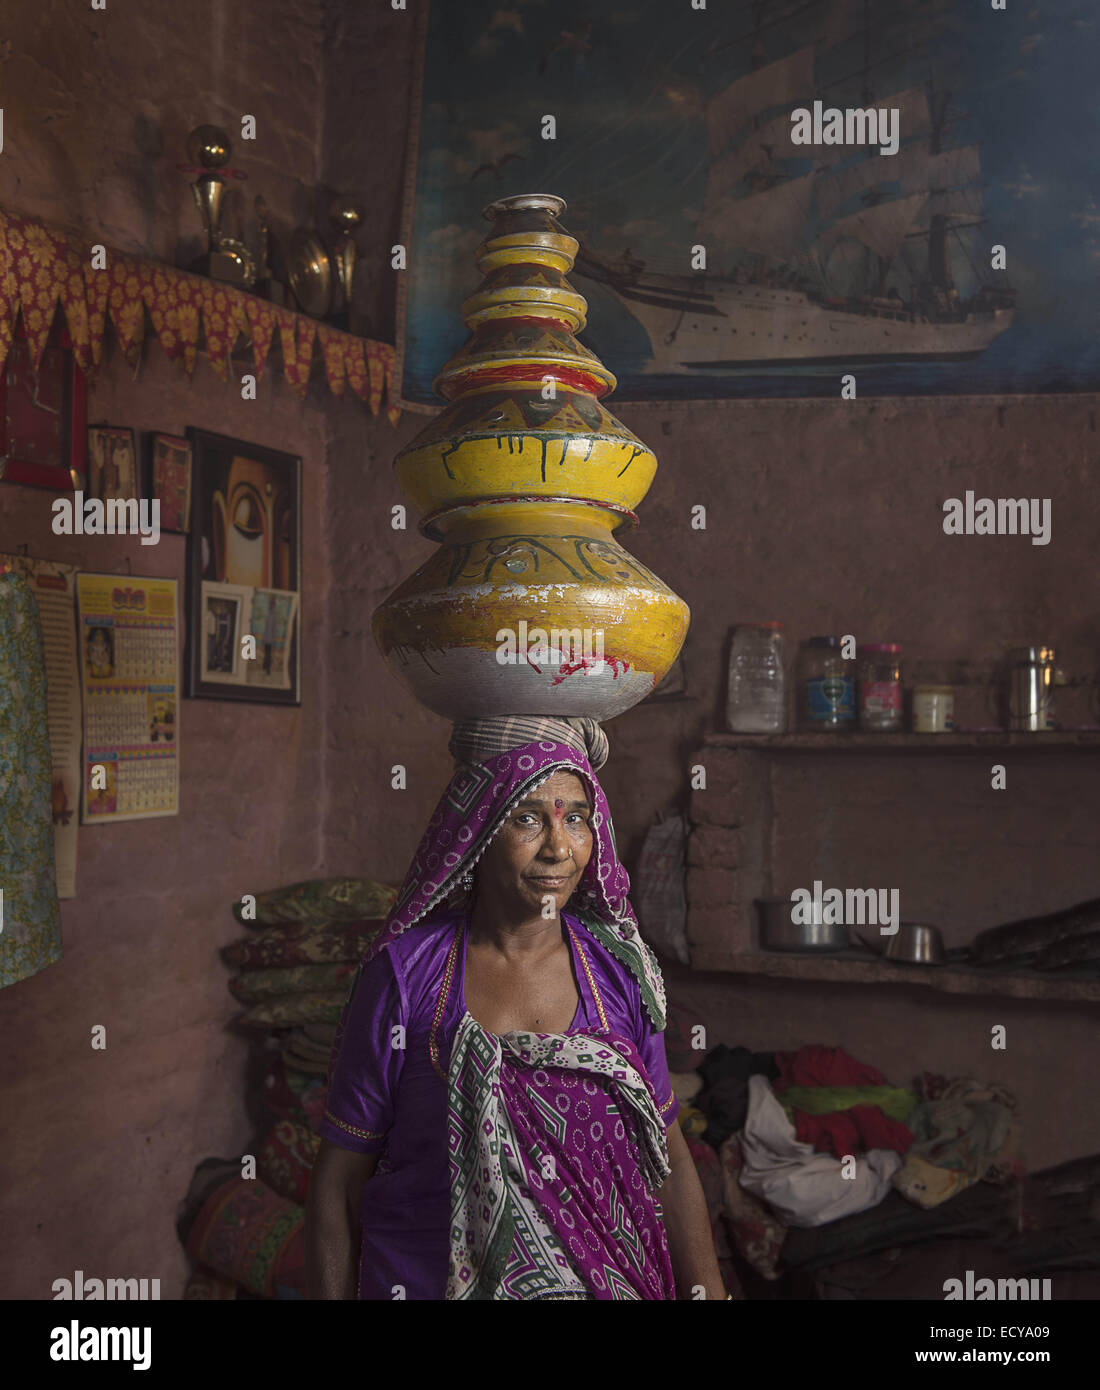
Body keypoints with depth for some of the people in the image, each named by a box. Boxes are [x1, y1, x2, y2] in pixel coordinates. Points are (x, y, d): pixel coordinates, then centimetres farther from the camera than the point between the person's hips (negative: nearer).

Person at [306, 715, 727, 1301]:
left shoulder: (620, 968, -3)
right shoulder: (404, 973, -11)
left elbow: (669, 1159, 3)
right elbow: (339, 1181, -6)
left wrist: (708, 1290, -3)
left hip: (604, 1279, 3)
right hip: (429, 1280, -2)